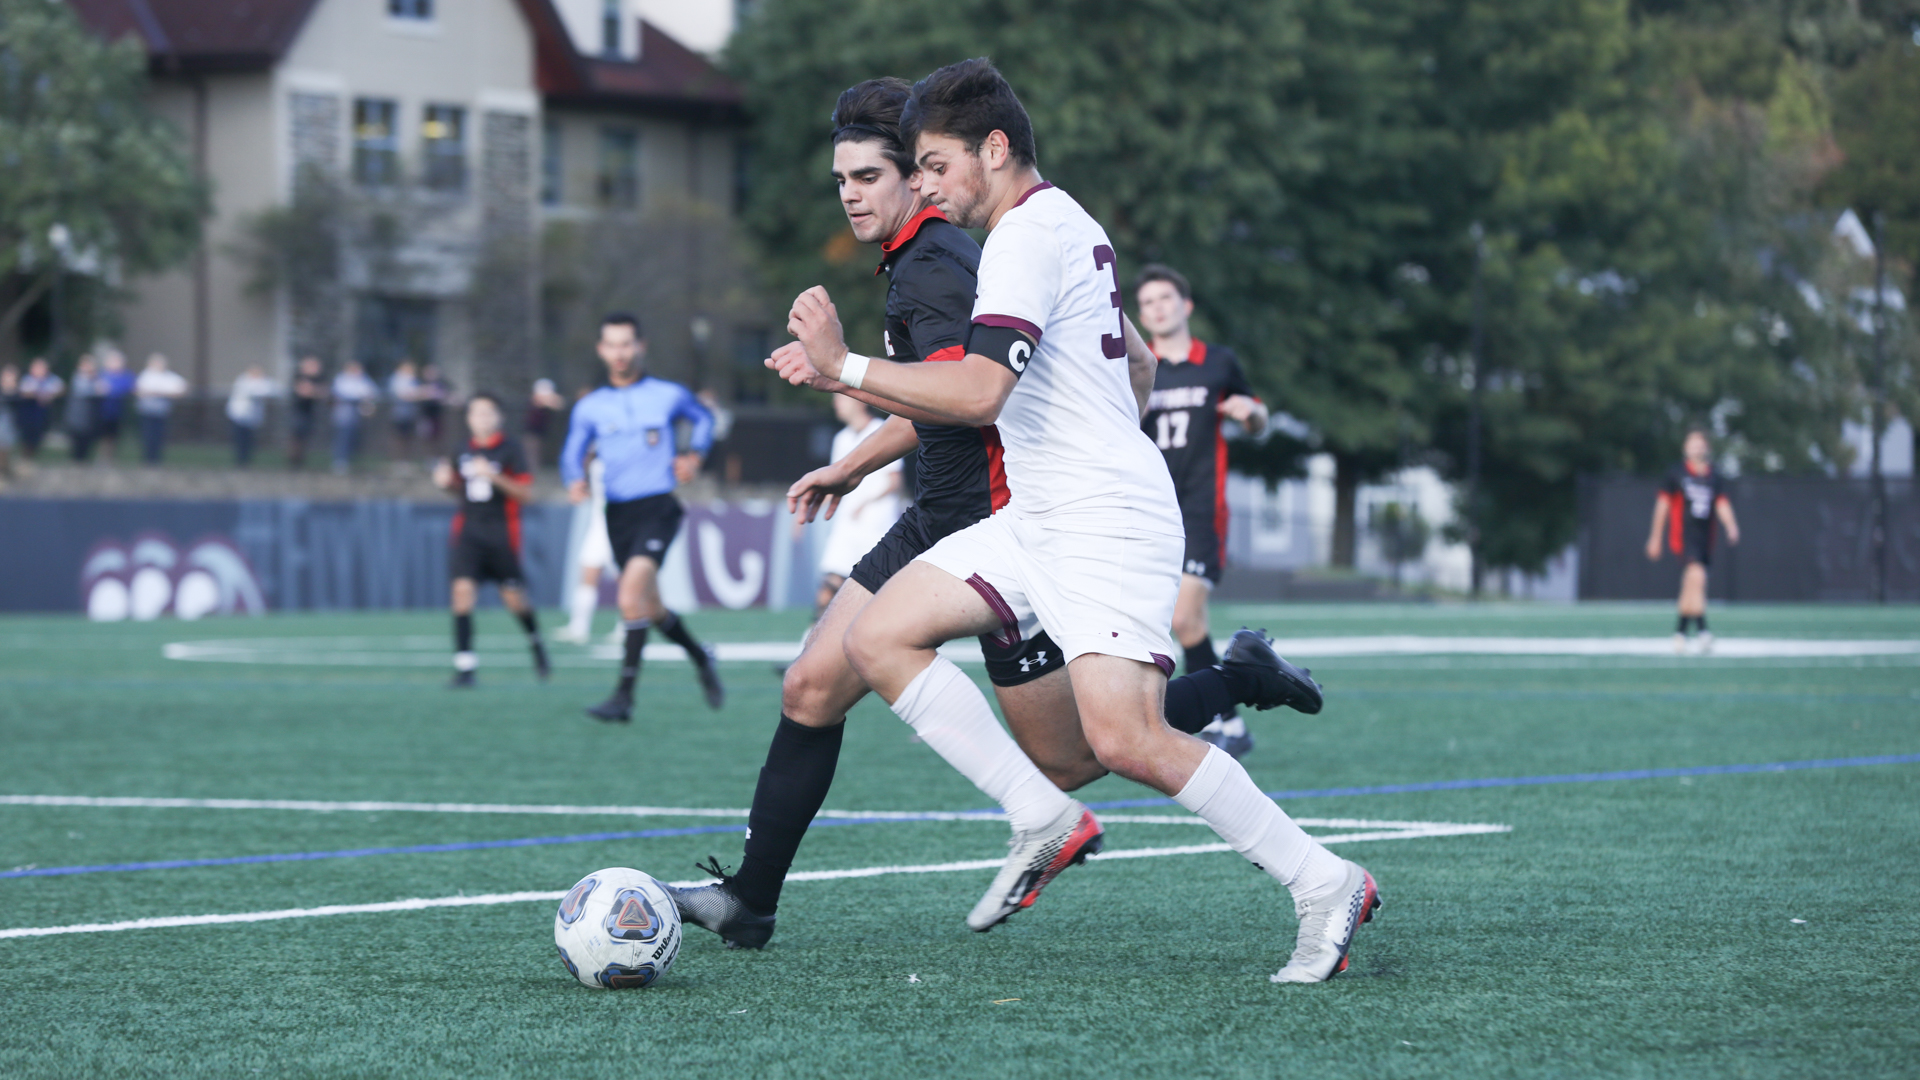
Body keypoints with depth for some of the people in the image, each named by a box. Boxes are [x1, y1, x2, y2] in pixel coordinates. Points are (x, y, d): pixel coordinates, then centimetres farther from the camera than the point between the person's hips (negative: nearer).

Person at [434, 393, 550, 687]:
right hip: (468, 530, 3)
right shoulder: (464, 451, 8)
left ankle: (536, 642, 37)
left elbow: (526, 493, -10)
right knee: (463, 590, -14)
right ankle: (465, 667, -11)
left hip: (502, 533, -3)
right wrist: (447, 482, 1)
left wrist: (494, 476, -22)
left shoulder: (509, 449, -5)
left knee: (514, 599, 3)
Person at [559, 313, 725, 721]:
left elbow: (702, 419, 22)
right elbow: (573, 454, 4)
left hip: (658, 507, -4)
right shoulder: (590, 407, 7)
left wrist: (694, 454, 6)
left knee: (633, 586, -24)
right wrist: (576, 481, -18)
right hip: (617, 513, 4)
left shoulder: (669, 395, 4)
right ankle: (701, 659, 39)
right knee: (651, 607, 10)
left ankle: (624, 696, -25)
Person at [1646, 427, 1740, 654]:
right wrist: (1655, 538, 10)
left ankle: (1680, 631, 27)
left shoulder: (1715, 477, 9)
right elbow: (1663, 505, 7)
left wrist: (1731, 526, -18)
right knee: (1696, 576, -23)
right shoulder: (1676, 474, 1)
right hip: (1683, 535, -4)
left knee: (1690, 588, 12)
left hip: (1705, 539, 4)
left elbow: (1722, 505, 2)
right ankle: (1702, 631, -30)